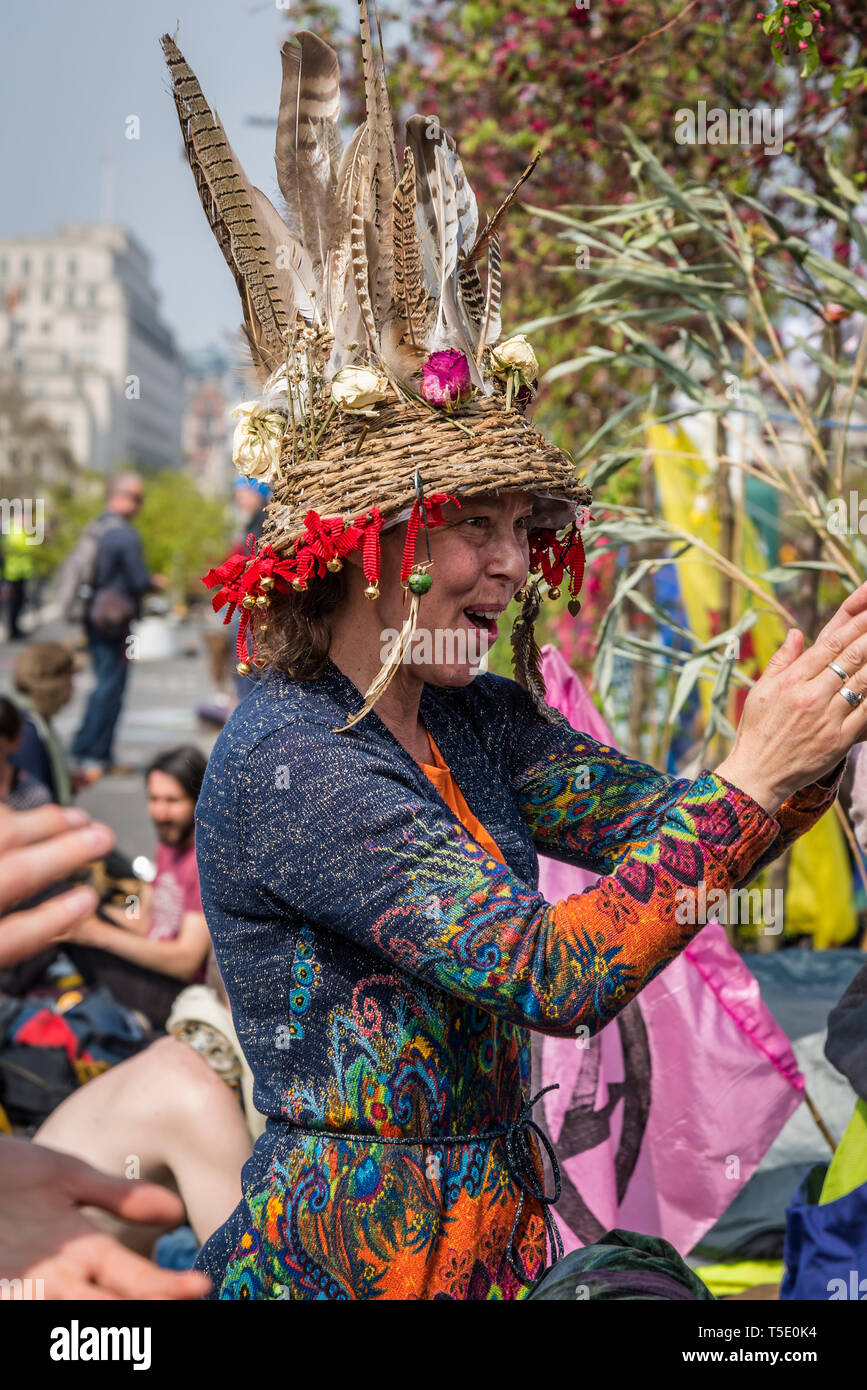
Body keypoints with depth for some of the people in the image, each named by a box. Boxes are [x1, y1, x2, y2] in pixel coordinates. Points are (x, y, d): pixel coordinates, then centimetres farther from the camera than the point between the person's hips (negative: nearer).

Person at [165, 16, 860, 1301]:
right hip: (355, 1256, -7)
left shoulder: (479, 721, 1)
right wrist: (749, 777, -29)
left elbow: (669, 832, -4)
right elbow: (552, 976, -28)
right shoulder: (288, 761, -22)